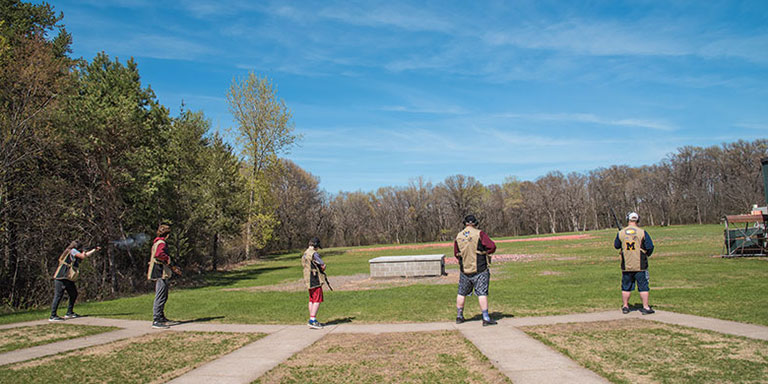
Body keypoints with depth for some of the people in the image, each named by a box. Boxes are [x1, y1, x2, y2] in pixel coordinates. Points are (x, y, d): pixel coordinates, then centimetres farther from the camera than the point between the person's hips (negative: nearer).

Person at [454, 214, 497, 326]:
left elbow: (456, 254, 11)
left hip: (464, 270, 3)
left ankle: (459, 316, 22)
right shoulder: (479, 234, -10)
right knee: (482, 293, -1)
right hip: (480, 270, -3)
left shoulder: (458, 236, 2)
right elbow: (492, 246, -14)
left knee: (462, 293, 15)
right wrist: (484, 252, 3)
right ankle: (486, 318, -2)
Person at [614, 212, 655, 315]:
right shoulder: (642, 232, -8)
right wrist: (646, 255, 12)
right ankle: (646, 307, 8)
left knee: (626, 287, 12)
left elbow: (616, 245, 10)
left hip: (626, 266, 2)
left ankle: (625, 307, 19)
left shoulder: (621, 233, -2)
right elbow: (650, 247, -7)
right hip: (640, 265, -2)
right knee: (643, 287, 6)